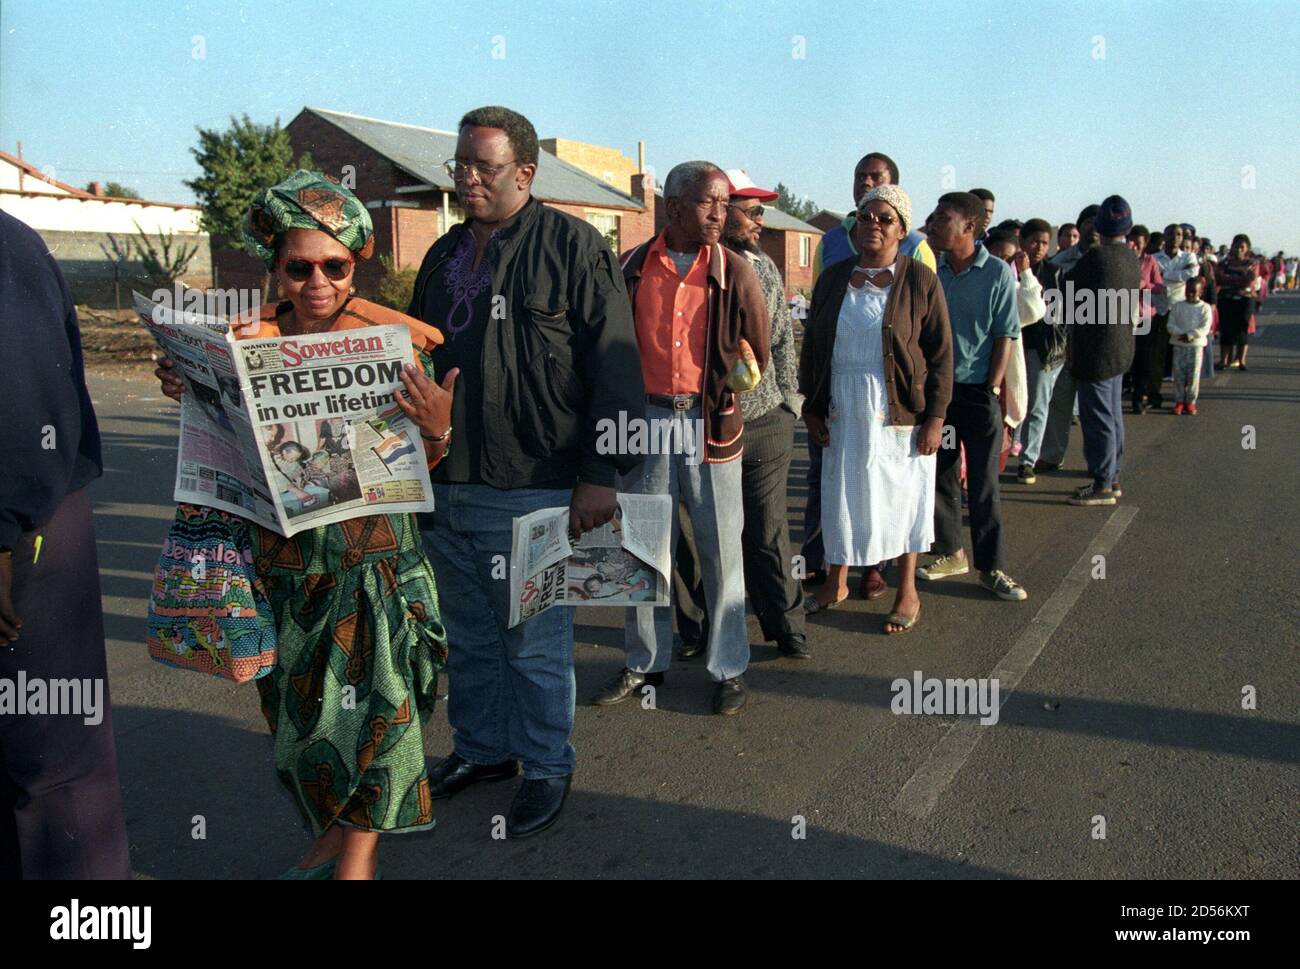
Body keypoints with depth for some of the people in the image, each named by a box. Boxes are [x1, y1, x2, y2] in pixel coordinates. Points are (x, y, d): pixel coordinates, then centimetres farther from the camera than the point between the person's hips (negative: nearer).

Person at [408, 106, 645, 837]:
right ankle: (481, 748, 37)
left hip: (531, 490, -6)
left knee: (536, 642, 7)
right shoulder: (445, 255, 14)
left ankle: (548, 768, 25)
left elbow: (615, 364, -11)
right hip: (445, 487, 7)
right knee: (470, 637, 18)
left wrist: (601, 473, -16)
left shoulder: (572, 244, -7)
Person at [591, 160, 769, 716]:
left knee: (720, 548, 3)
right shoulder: (632, 268, 4)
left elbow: (758, 349, 9)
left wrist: (726, 394, 11)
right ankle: (645, 662, 25)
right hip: (646, 418, 2)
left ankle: (729, 669, 17)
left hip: (710, 421, -2)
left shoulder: (733, 271, 0)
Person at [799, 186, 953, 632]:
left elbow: (941, 354, -5)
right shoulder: (834, 279, 6)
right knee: (842, 493, 10)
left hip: (899, 412, -3)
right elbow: (813, 346, 10)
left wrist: (934, 418, -10)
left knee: (903, 495, 7)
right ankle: (836, 583, 27)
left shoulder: (920, 280, -4)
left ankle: (908, 592, 22)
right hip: (844, 410, 3)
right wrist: (812, 407, 5)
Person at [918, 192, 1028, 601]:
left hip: (978, 391, -4)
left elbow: (1005, 336, -5)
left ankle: (991, 567, 9)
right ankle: (950, 553, 26)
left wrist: (991, 390, -11)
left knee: (983, 483, 0)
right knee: (940, 477, 11)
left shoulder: (997, 272, -5)